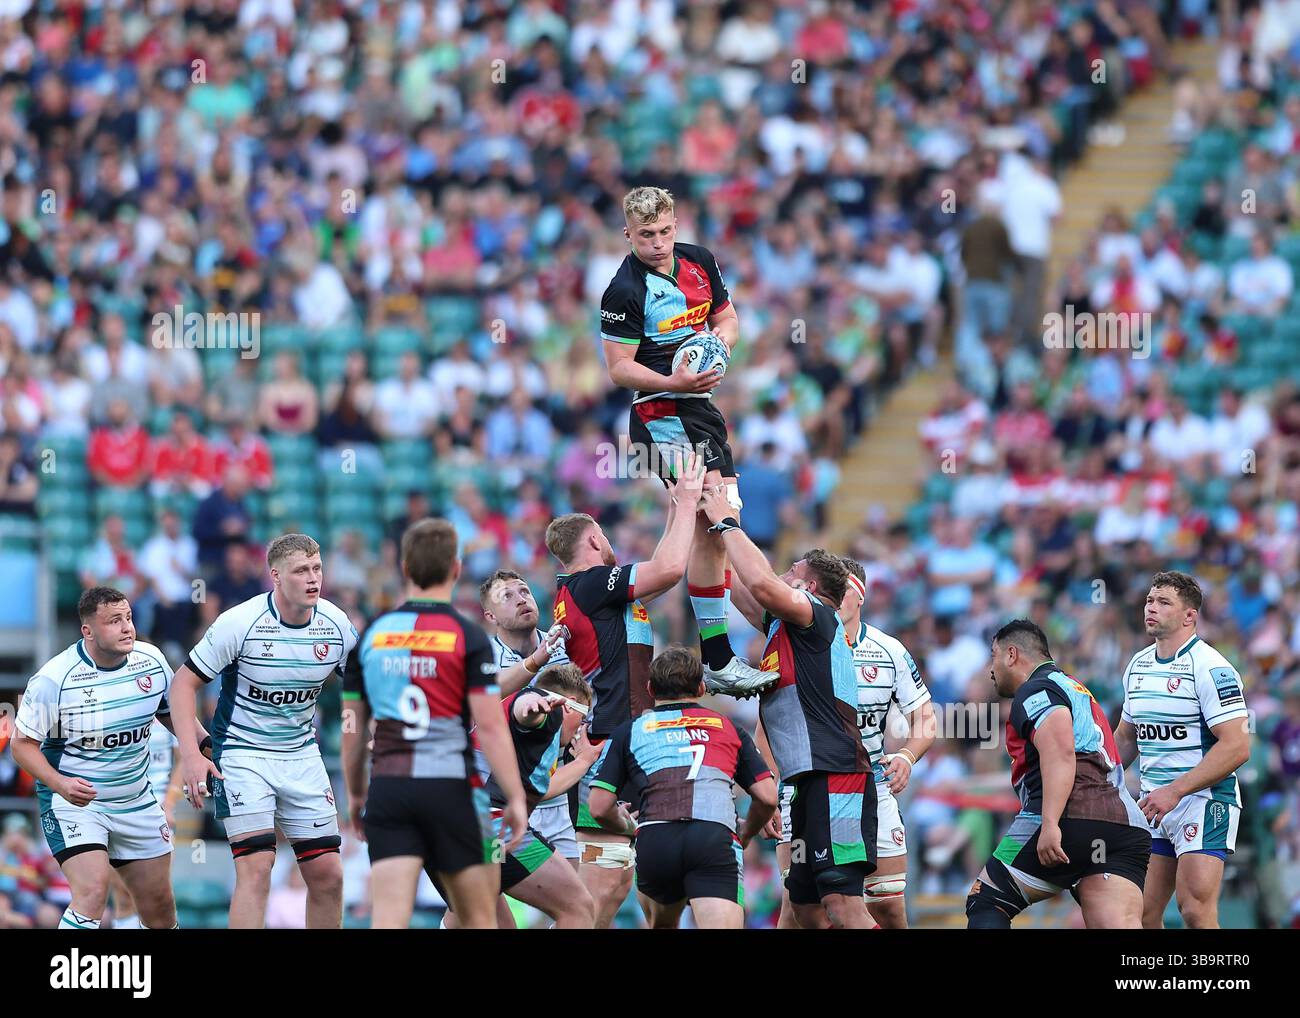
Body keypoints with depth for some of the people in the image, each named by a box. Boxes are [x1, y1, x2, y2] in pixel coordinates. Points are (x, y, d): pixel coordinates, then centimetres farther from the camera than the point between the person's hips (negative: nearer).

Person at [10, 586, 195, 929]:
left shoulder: (152, 660, -4)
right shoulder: (53, 679, -19)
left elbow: (173, 713, 14)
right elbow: (23, 743, -12)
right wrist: (60, 784, -28)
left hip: (136, 801, 6)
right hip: (74, 800, -6)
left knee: (159, 905, 10)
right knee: (92, 894, -26)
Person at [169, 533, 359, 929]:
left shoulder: (336, 624, -5)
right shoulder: (240, 622, -17)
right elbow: (185, 681, -10)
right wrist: (191, 753, -20)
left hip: (302, 754, 5)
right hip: (242, 754, -5)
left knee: (327, 874, 3)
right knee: (256, 870, -17)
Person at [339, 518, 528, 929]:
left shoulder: (371, 634, 7)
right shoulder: (468, 637, -5)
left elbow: (353, 726, 13)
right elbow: (490, 726, -10)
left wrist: (355, 794, 25)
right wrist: (516, 798, -6)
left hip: (389, 787, 3)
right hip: (451, 787, -3)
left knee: (388, 920, -6)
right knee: (479, 919, 11)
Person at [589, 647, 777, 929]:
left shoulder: (629, 731, 23)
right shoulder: (728, 728, 25)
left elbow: (599, 807, 16)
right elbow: (768, 797, 19)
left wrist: (628, 827, 38)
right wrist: (745, 836, 40)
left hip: (654, 842, 2)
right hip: (715, 837, -1)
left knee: (663, 924, 30)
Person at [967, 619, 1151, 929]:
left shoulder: (1035, 691, 2)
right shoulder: (1077, 690, 33)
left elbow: (1060, 754, -16)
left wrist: (1050, 824, -26)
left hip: (1072, 820, -8)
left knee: (984, 903, 7)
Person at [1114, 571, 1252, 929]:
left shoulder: (1210, 667, -13)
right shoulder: (1138, 665, 12)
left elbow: (1237, 746, -20)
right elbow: (1125, 737, 26)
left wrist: (1175, 791, -22)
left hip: (1204, 802, -8)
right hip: (1154, 805, 8)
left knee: (1196, 913, -17)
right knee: (1142, 914, 3)